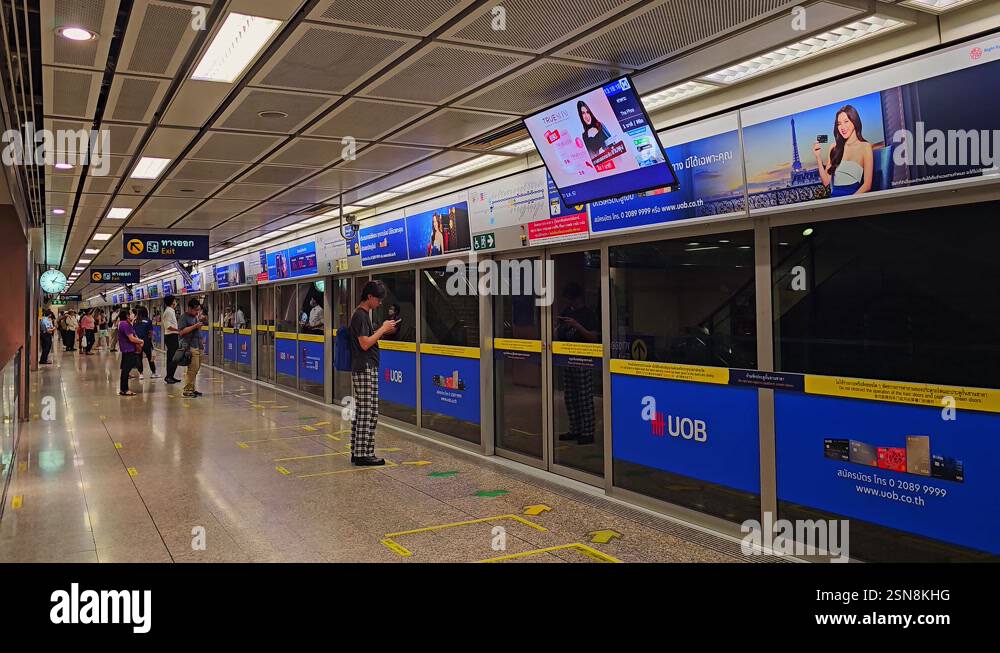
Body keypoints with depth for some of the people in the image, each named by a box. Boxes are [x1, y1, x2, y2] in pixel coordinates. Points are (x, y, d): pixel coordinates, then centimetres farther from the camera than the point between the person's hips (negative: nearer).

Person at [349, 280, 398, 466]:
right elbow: (365, 343, -19)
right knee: (369, 414, -7)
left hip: (363, 369, 11)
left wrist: (384, 330, 11)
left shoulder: (363, 314, 17)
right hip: (365, 370, -11)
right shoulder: (360, 315, -14)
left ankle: (357, 453, 17)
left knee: (360, 414, 12)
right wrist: (383, 329, -12)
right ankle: (364, 455, -2)